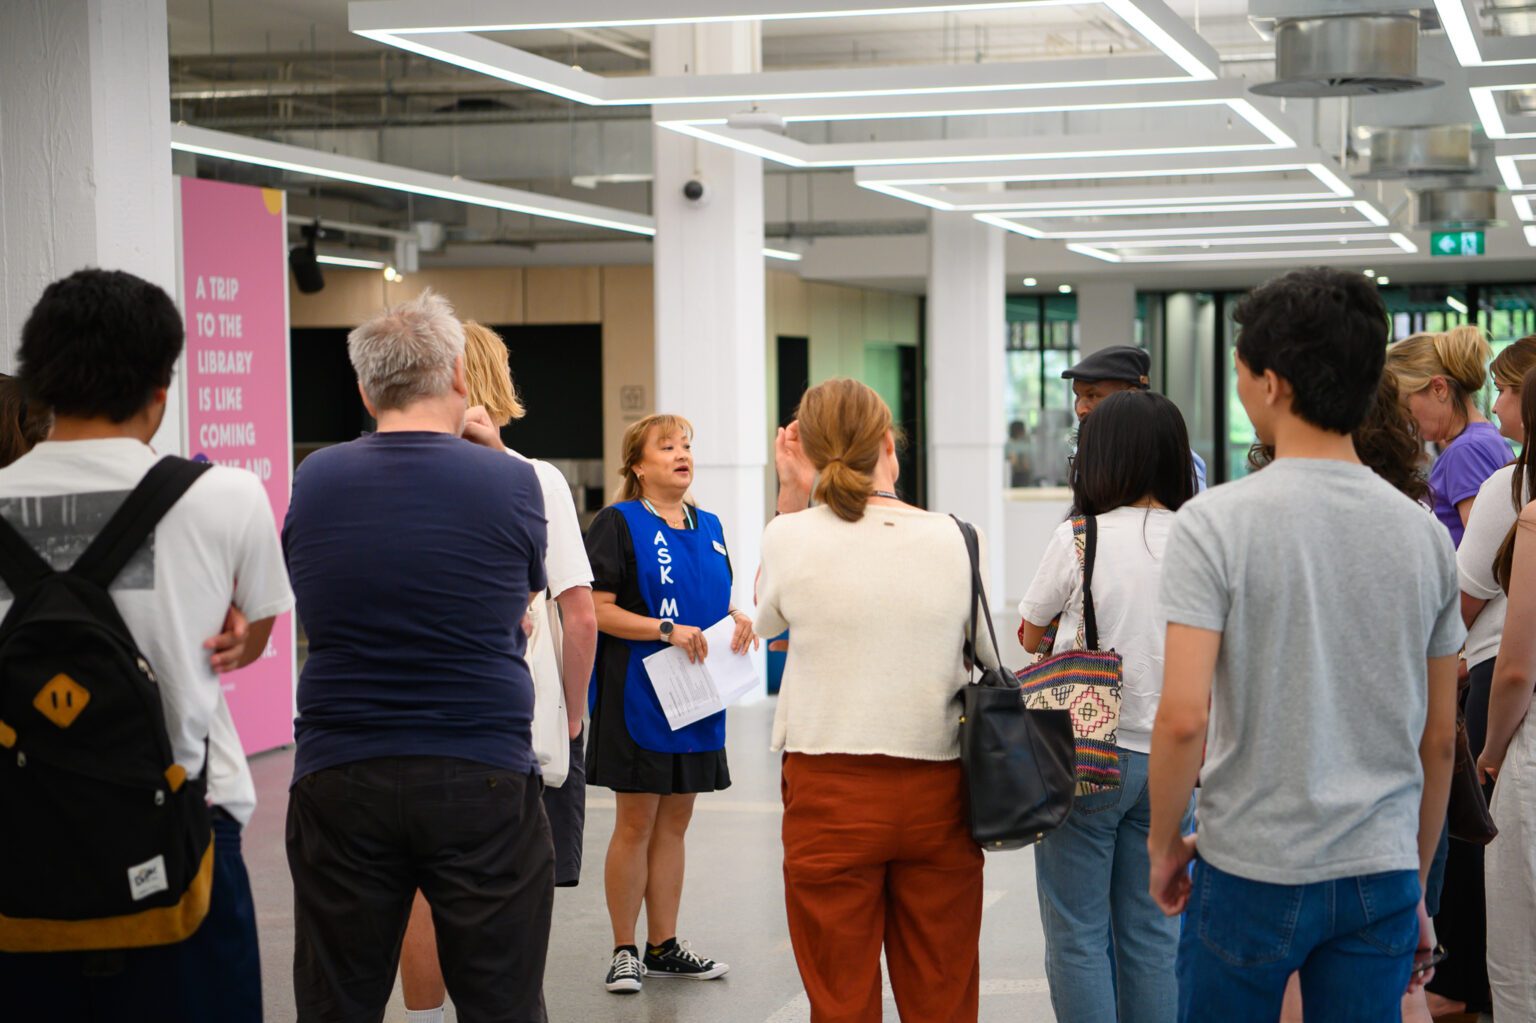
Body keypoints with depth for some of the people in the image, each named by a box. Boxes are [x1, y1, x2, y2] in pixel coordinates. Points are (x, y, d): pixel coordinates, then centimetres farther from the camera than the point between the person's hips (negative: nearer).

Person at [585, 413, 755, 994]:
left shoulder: (709, 527, 13)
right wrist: (667, 630, -21)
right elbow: (596, 609, -13)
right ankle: (624, 951, 9)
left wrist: (739, 619, 0)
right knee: (636, 824, -1)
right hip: (638, 699, -6)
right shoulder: (619, 523, -7)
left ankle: (664, 947, 19)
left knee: (674, 824, 11)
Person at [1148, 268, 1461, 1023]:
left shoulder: (1216, 522, -12)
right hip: (1381, 875, 4)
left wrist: (1164, 842, -2)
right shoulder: (1424, 535, 3)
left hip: (1250, 869, -3)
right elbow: (1440, 739, 9)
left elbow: (1184, 715, -18)